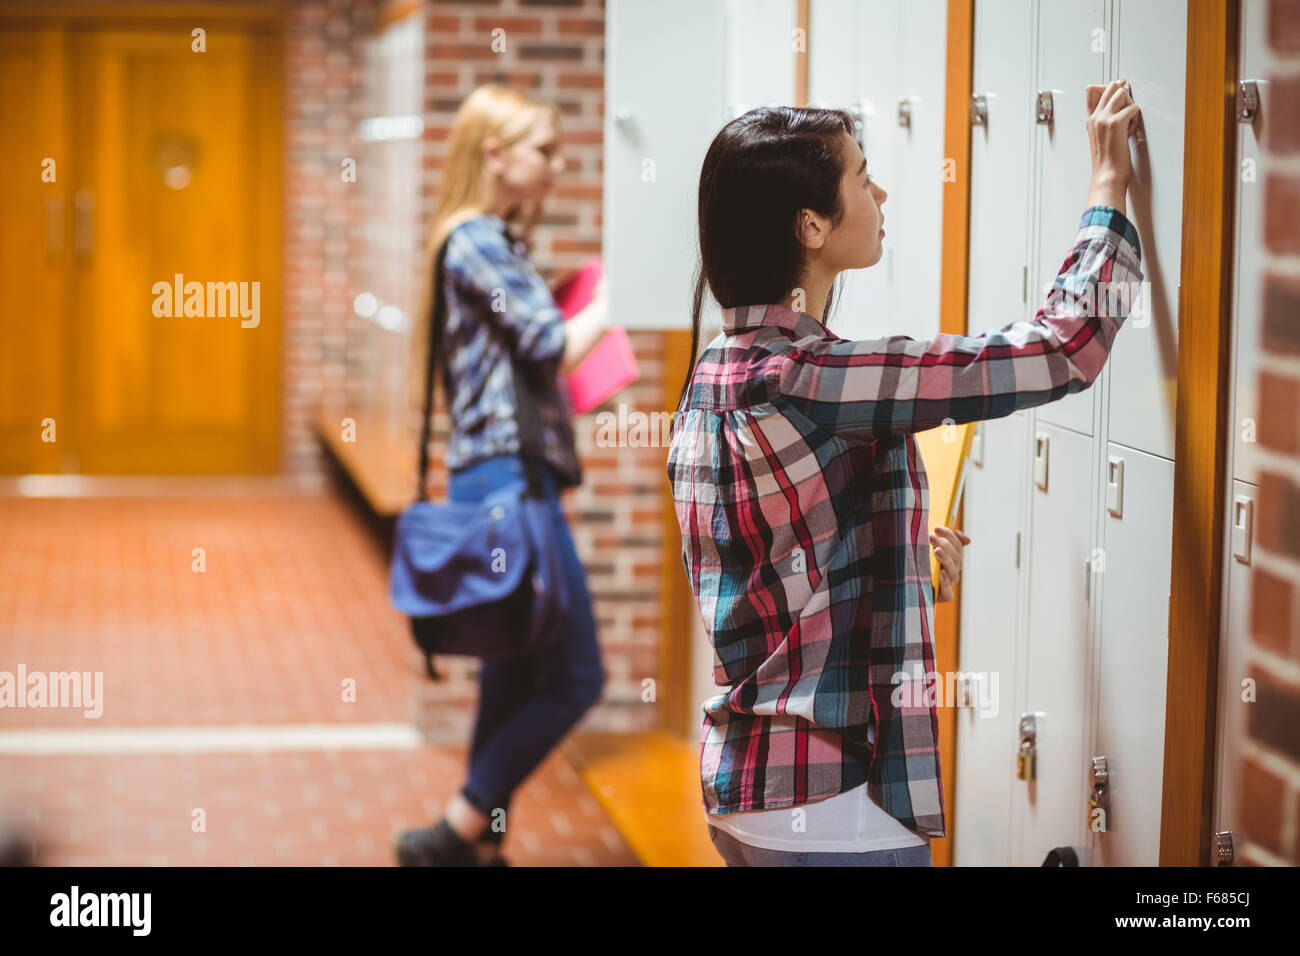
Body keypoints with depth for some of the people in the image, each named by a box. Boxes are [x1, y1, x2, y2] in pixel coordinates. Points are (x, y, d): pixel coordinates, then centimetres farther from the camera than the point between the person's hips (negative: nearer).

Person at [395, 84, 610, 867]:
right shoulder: (478, 242, -10)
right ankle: (455, 835, -4)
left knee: (516, 675, 12)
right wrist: (611, 301, -2)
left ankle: (481, 842, 16)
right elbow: (552, 345, -16)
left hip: (506, 477, 10)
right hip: (508, 477, -10)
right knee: (575, 679, -8)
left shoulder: (497, 243, 20)